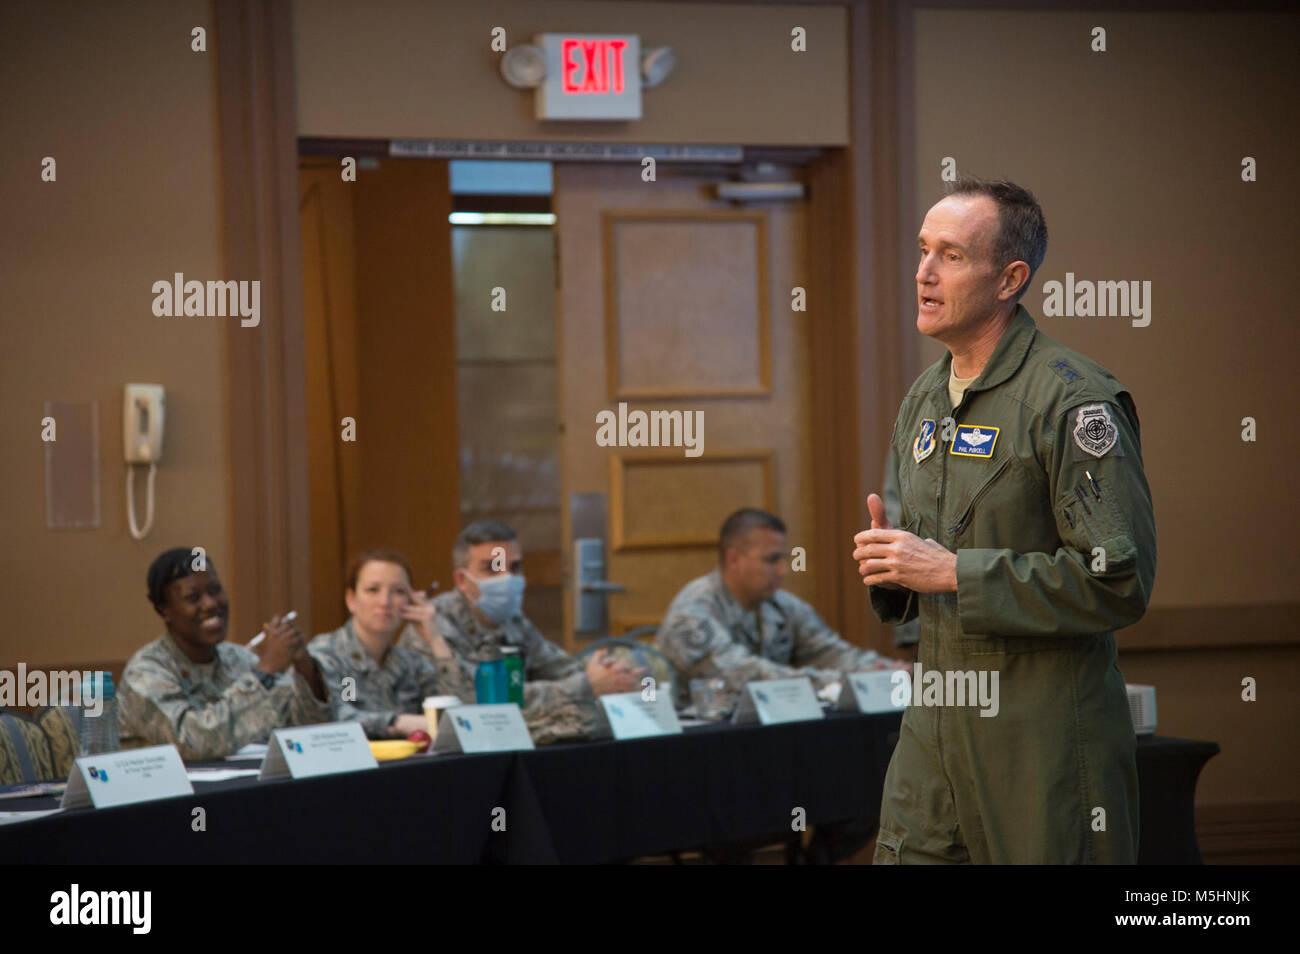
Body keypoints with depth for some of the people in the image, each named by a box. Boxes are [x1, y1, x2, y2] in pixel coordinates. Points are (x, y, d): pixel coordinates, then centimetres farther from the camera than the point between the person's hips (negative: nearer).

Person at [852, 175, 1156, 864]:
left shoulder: (1072, 399, -13)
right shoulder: (923, 401, 14)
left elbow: (1121, 582, -20)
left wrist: (952, 572, -20)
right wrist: (889, 564, 2)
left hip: (1046, 736, -7)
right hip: (936, 722, 7)